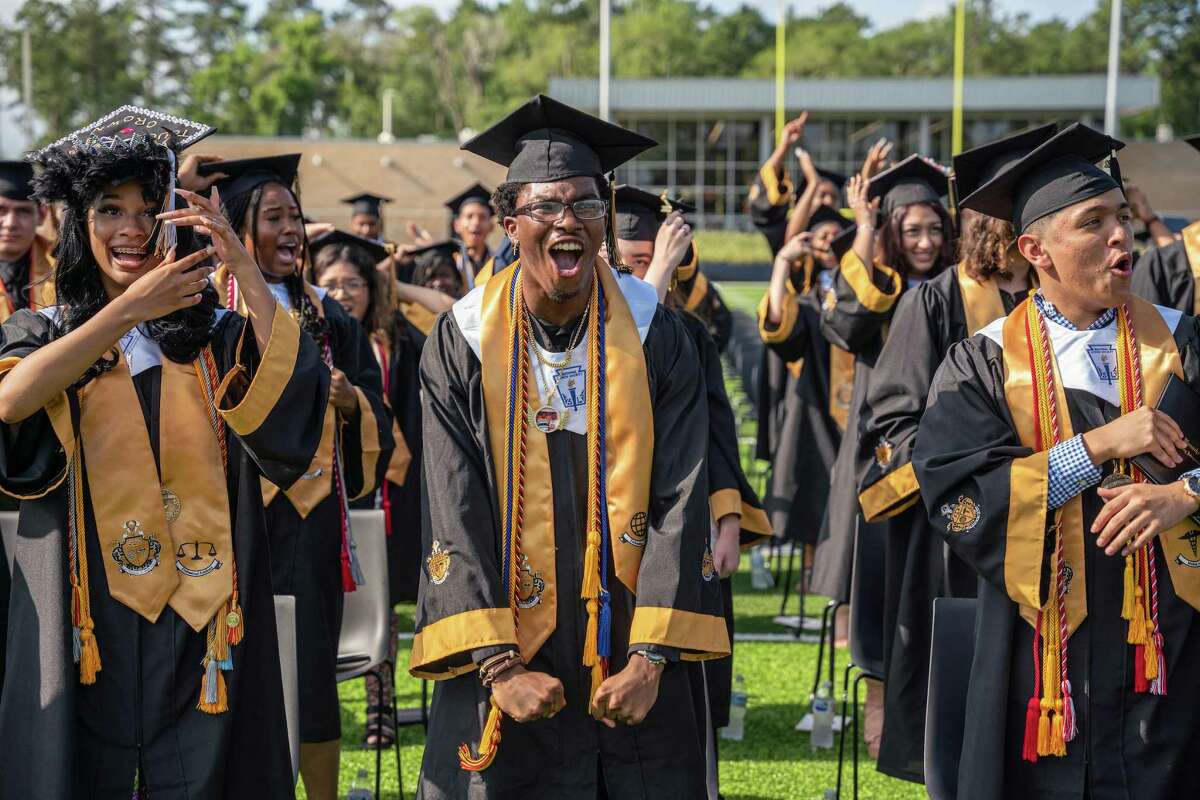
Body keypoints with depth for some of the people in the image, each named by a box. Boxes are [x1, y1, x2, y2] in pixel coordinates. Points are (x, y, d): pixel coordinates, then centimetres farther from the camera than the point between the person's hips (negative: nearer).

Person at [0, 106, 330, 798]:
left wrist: (242, 265, -18)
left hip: (203, 619, 1)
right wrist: (130, 309, -21)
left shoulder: (215, 337, 9)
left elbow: (292, 387, -12)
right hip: (87, 623, 0)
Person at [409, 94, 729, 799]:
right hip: (507, 649, 0)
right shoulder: (463, 342, -3)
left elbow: (680, 502, -5)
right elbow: (455, 515, -6)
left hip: (630, 659, 0)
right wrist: (499, 666, -14)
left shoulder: (654, 334, -2)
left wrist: (651, 657, -13)